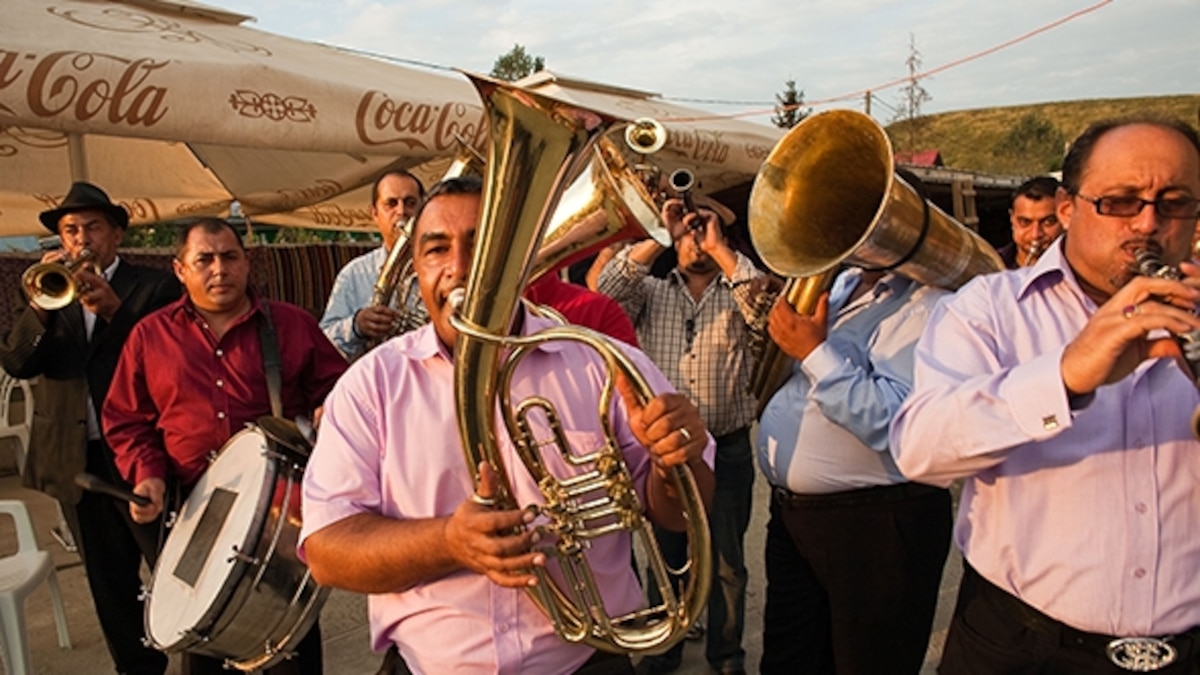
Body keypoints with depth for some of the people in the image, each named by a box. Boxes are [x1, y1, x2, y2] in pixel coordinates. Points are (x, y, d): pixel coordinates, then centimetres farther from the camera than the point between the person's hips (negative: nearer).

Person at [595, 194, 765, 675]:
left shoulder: (736, 293, 5)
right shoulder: (651, 292, 8)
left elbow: (764, 302, -16)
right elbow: (608, 286, -10)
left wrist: (719, 248, -11)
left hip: (727, 450, -1)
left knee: (726, 563, 12)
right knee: (664, 557, 15)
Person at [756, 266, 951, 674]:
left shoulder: (925, 307, -17)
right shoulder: (840, 286, 11)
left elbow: (893, 422, -29)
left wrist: (815, 351, -22)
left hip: (875, 525, -8)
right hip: (791, 513, 8)